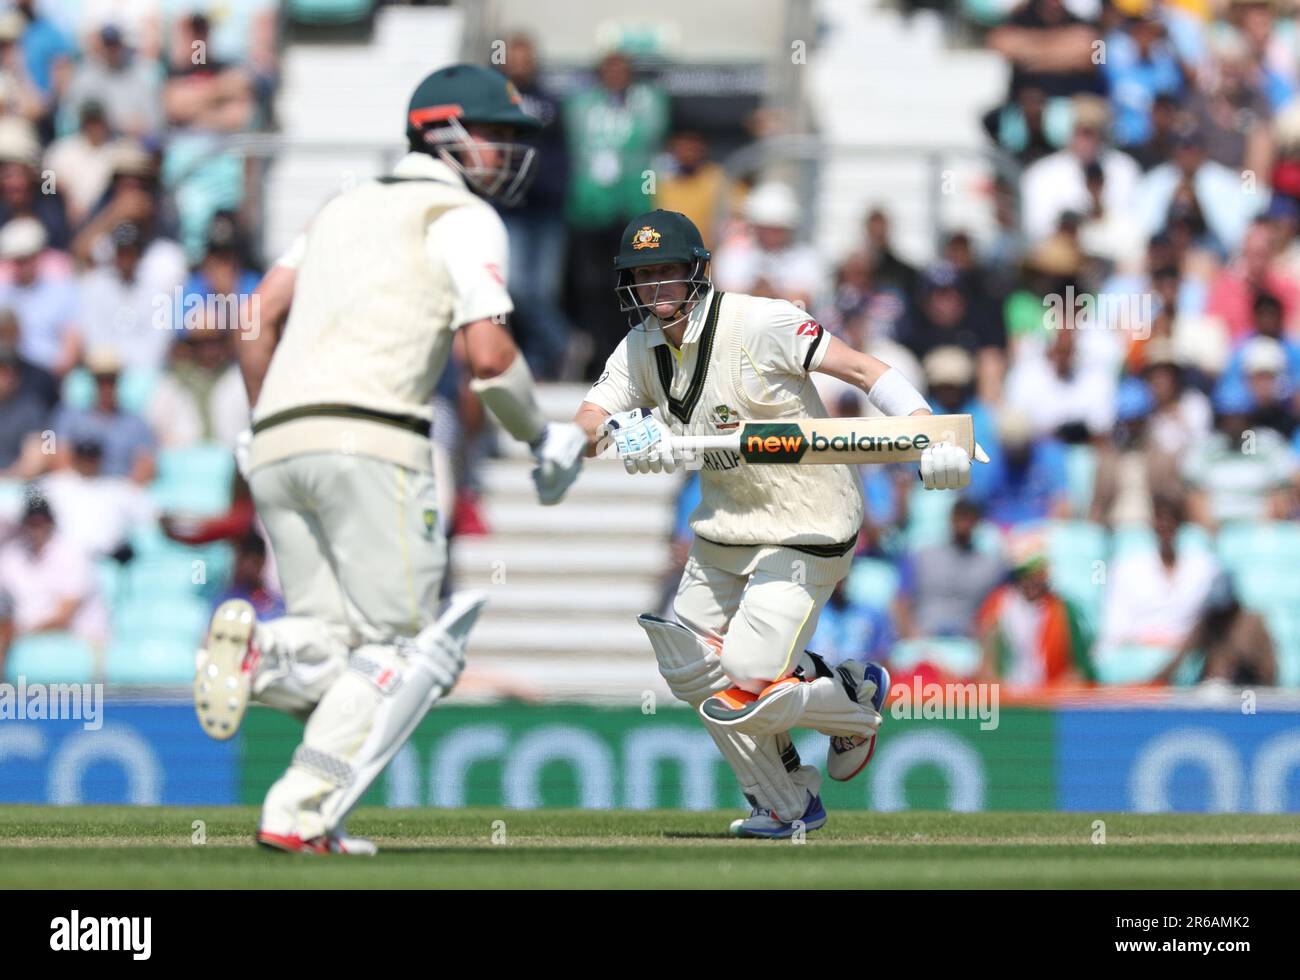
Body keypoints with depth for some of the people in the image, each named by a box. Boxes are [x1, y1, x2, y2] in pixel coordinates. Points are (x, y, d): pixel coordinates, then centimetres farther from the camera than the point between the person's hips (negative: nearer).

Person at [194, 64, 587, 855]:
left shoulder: (347, 207, 28)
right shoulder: (465, 217, 6)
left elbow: (261, 320, 20)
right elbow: (488, 354, -6)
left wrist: (260, 431, 26)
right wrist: (543, 439, 8)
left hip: (278, 444, 7)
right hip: (371, 436, -7)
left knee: (337, 662, 8)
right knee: (400, 649, 0)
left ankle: (264, 651, -23)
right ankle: (299, 813, -13)